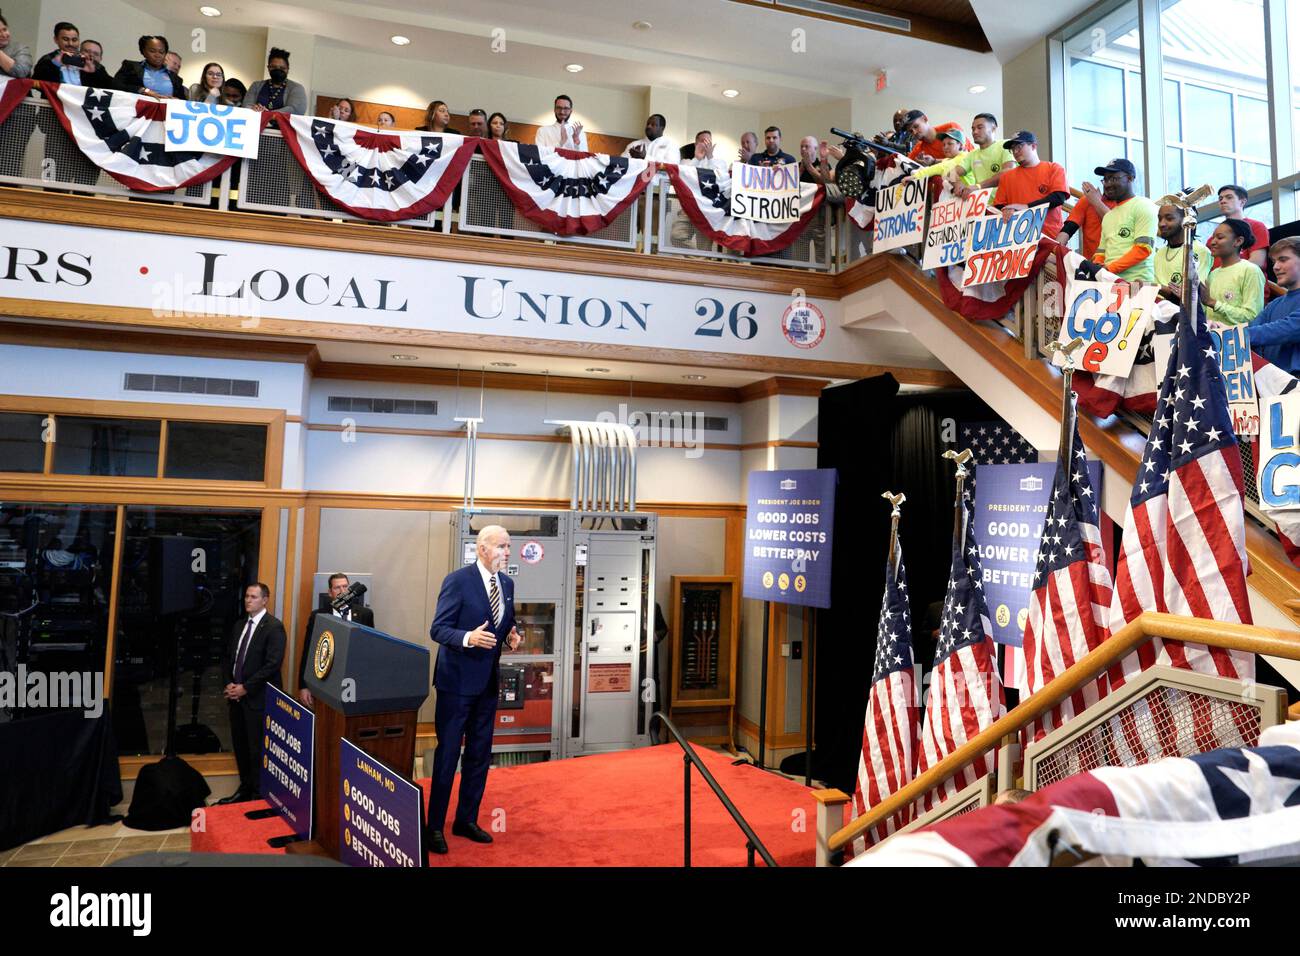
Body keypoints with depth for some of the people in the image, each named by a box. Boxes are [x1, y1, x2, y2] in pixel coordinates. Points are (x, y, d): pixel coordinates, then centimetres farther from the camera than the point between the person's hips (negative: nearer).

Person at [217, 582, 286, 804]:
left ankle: (258, 795, 10)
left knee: (257, 748, -1)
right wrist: (229, 684, 1)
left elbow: (273, 663, -17)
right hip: (236, 695, 7)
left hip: (258, 697, -7)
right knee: (240, 745, 14)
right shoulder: (240, 625, 13)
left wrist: (245, 687, -15)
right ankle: (245, 788, 27)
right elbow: (227, 656, 16)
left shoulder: (273, 627, -10)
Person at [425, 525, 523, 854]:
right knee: (448, 753, 3)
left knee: (479, 754, 14)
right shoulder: (457, 580, -14)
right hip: (457, 680, -6)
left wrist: (512, 636, -6)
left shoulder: (507, 584, 6)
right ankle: (435, 826, 18)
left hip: (488, 681, 7)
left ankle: (466, 820, 29)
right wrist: (468, 637, -32)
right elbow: (437, 629, -15)